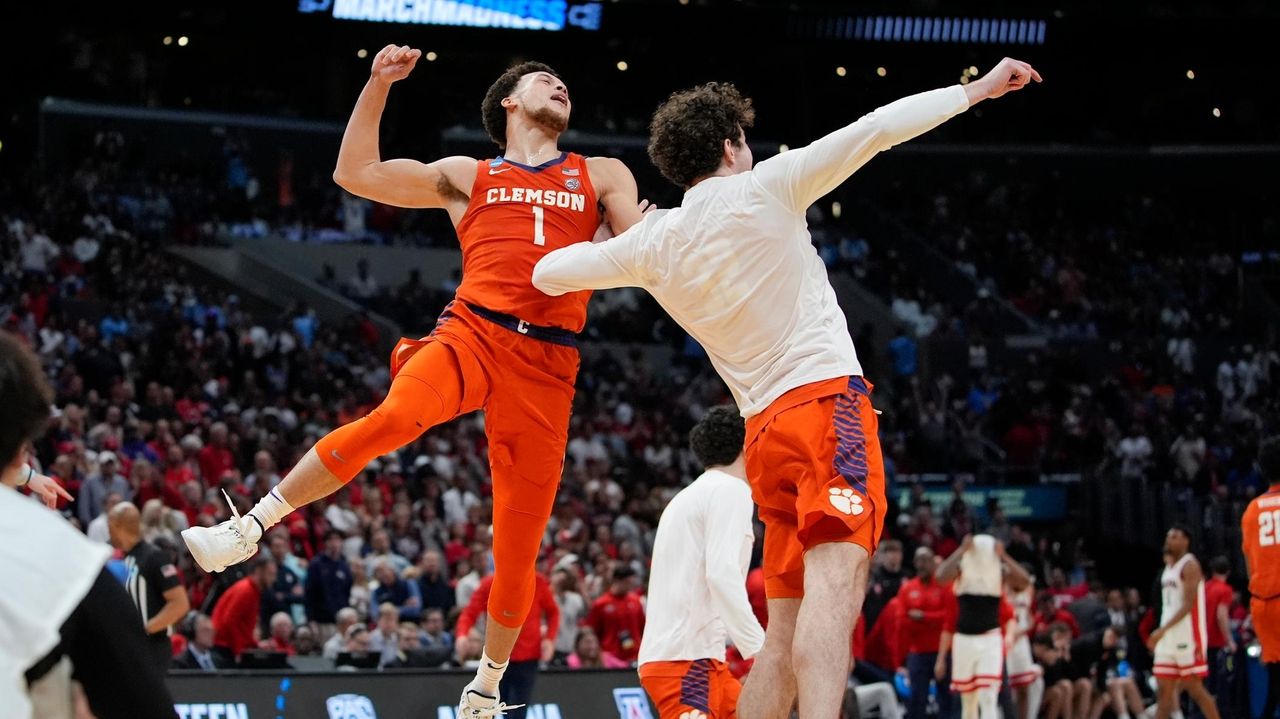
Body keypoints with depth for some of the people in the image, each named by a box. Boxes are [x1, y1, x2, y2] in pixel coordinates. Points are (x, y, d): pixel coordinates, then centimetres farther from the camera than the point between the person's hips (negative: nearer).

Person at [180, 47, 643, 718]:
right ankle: (248, 528, -28)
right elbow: (355, 173, 19)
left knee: (519, 543, 1)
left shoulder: (603, 177, 24)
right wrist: (378, 84, 13)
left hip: (547, 366, 1)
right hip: (472, 330, -1)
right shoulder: (467, 176, 23)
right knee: (394, 416, -34)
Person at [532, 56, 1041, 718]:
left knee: (786, 627, 11)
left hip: (765, 430, 6)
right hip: (828, 400, -6)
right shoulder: (762, 189, 2)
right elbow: (880, 129, 2)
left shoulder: (654, 244, 14)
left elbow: (548, 273, 25)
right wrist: (980, 88, 11)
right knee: (836, 581, -24)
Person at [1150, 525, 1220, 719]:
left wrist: (1162, 629, -26)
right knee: (1163, 690, 5)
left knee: (1194, 688, -6)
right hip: (1168, 639, 8)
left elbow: (1188, 605, -19)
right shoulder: (1169, 566, 17)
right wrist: (1161, 633, 17)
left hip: (1188, 638, -8)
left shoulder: (1189, 566, -10)